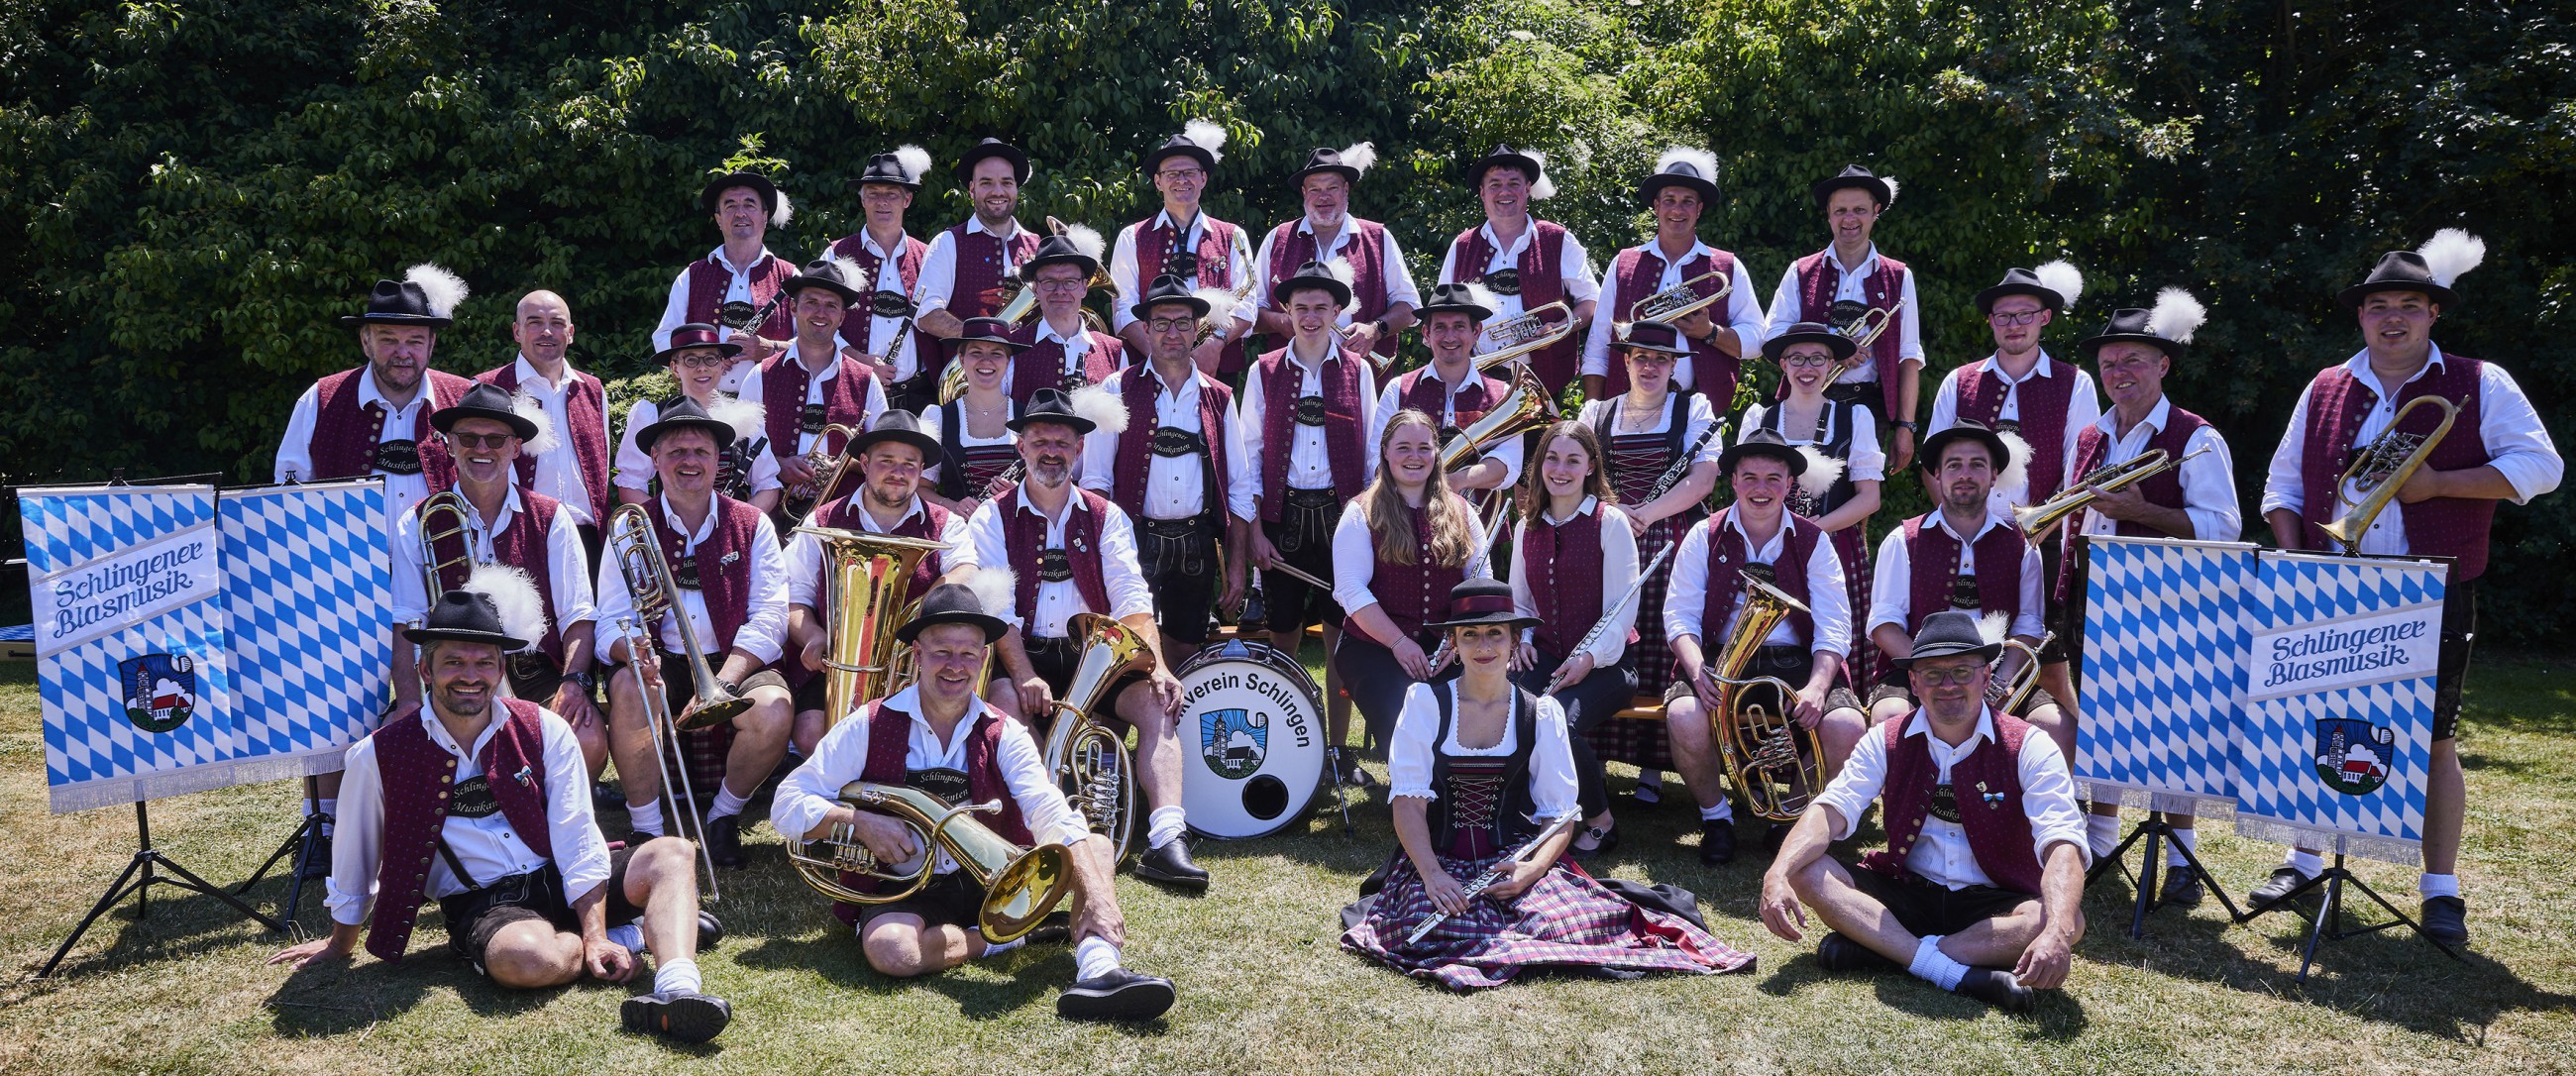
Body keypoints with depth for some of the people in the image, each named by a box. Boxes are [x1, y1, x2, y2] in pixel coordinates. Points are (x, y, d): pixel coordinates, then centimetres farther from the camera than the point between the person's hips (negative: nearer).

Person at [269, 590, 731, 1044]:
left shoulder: (544, 730, -2)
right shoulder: (380, 756, -4)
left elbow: (577, 841, -5)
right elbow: (355, 860, 11)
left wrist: (595, 934, -16)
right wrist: (340, 946, 24)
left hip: (560, 881, 2)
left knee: (672, 854, -24)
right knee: (525, 958, -37)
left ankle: (677, 990, -42)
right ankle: (639, 934, -12)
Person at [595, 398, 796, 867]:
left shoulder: (752, 525, 6)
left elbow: (768, 618, -4)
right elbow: (611, 621, -1)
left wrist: (723, 684, -20)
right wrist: (635, 652, -26)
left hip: (736, 666, 0)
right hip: (662, 664, 0)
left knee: (774, 711, -30)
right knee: (628, 687, -33)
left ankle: (724, 816, 0)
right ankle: (647, 829, -14)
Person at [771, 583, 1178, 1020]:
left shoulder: (1004, 736, 0)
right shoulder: (870, 727, -4)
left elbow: (1052, 815, -15)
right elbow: (787, 806, -3)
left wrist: (1095, 897, -31)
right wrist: (861, 824, -21)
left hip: (989, 882, 2)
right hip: (905, 890, -2)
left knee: (1097, 846, -16)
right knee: (889, 950, -36)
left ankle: (1097, 968, -38)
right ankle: (1009, 936, -14)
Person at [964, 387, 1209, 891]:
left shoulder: (1107, 518, 12)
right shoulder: (992, 518, 6)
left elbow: (1132, 599, -2)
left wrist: (1157, 666, -20)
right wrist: (1024, 676, -25)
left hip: (1094, 656, 2)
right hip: (1021, 656, -1)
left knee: (1156, 702, -24)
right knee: (1008, 707, -34)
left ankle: (1167, 840, -35)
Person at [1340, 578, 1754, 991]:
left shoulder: (1541, 713, 4)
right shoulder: (1425, 701, -1)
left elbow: (1560, 815, 1)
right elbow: (1409, 800, -6)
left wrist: (1533, 868, -19)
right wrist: (1432, 873, -21)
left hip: (1514, 859, 1)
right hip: (1437, 859, -1)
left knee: (1569, 924, -28)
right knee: (1429, 929, -33)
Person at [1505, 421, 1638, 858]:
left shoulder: (1610, 522, -3)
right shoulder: (1527, 528, 14)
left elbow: (1624, 606, -9)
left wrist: (1590, 657, -20)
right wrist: (1522, 640, 1)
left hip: (1605, 660, -4)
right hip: (1546, 654, 4)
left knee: (1559, 721, -34)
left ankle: (1600, 822, -7)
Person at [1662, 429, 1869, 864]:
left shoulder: (1812, 542, 8)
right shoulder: (1704, 538, 7)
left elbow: (1833, 629, 0)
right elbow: (1680, 617, -1)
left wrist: (1816, 688, -19)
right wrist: (1699, 672, -21)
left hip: (1793, 665, 1)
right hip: (1721, 663, -1)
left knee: (1847, 726, -27)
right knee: (1684, 718, -33)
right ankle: (1715, 816, -1)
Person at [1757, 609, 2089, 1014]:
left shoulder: (2030, 748, -7)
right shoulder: (1887, 741, 0)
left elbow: (2061, 843, -20)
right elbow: (1831, 810, -13)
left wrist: (2057, 932, -41)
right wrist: (1777, 875, -33)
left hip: (1993, 905, -1)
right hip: (1905, 894, 2)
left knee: (2070, 919, -32)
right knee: (1806, 871, -22)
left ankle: (1876, 949, -30)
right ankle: (1958, 972, -33)